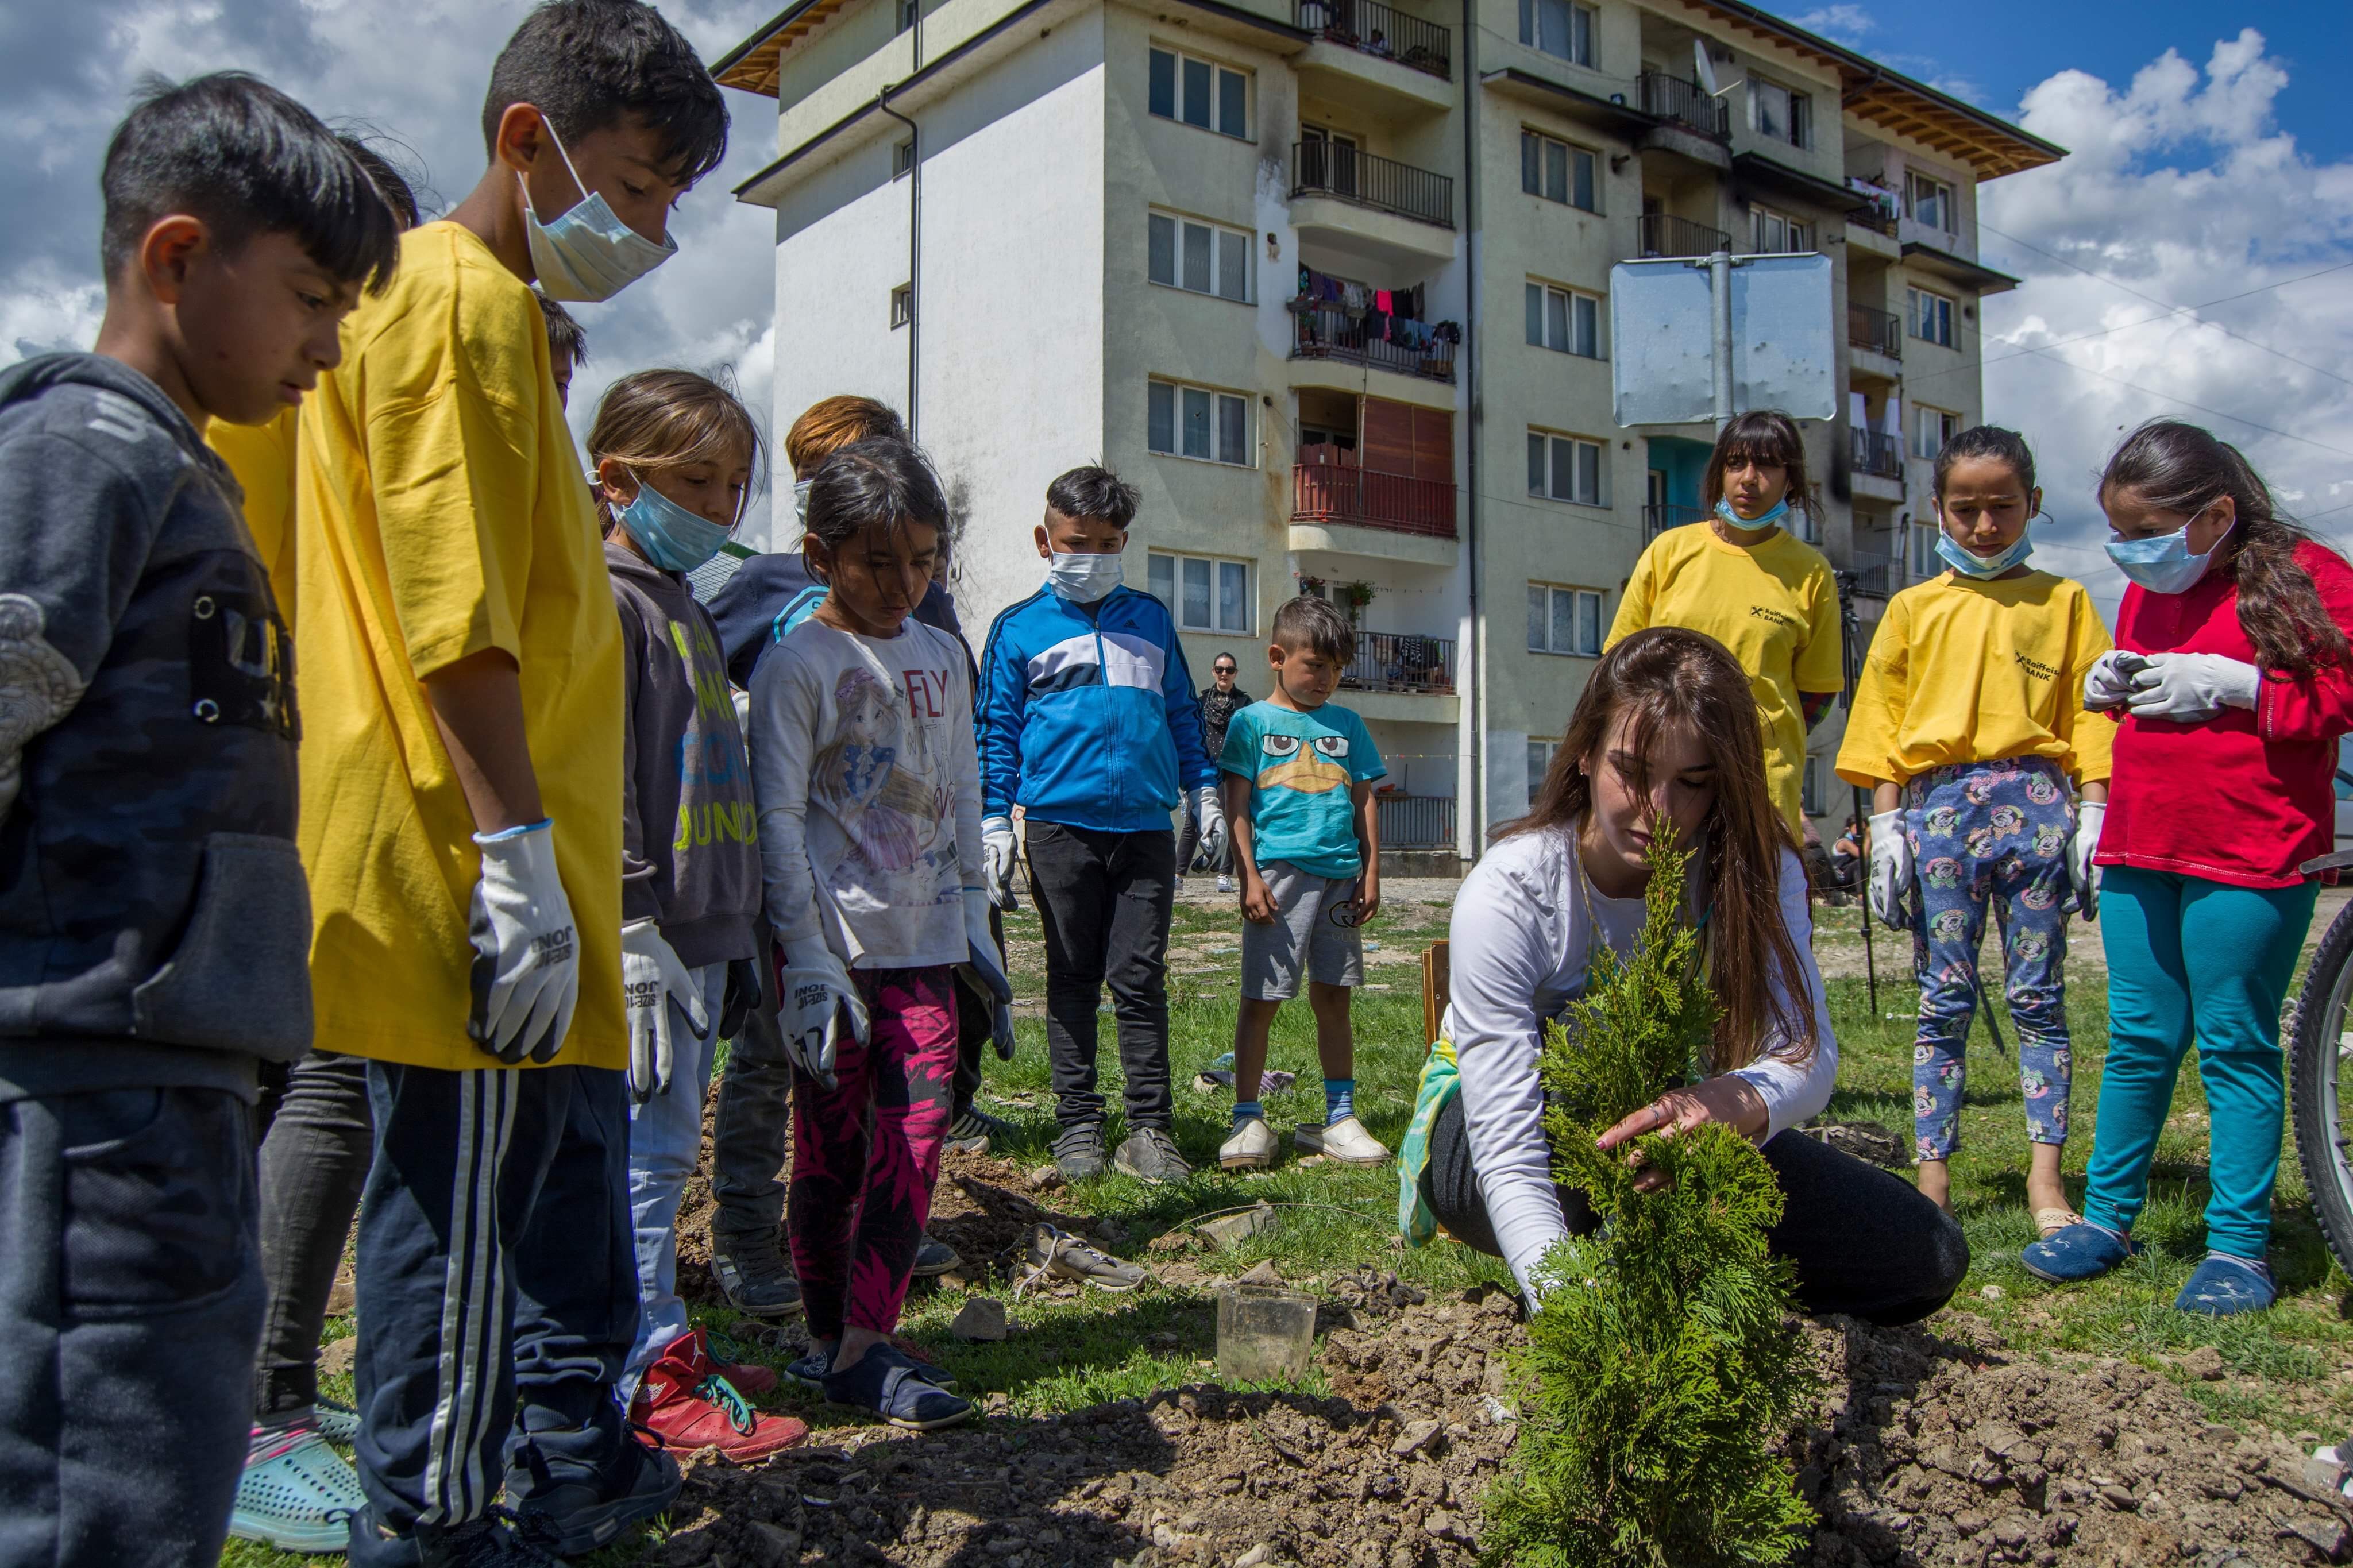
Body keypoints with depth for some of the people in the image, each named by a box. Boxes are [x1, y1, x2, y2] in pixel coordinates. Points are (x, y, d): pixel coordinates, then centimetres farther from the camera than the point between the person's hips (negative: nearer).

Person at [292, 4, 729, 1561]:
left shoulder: (493, 312, 21)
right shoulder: (462, 303, -11)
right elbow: (457, 620, -20)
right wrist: (519, 854, -22)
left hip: (518, 857, 11)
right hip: (469, 862, -11)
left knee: (574, 1147, 19)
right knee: (468, 1192, 0)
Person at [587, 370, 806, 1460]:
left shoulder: (686, 607, 20)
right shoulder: (608, 603, -9)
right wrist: (637, 936, -20)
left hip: (699, 933, 9)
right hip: (648, 942, -9)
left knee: (665, 1150, 15)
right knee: (647, 1149, -3)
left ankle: (663, 1342, 26)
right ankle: (652, 1377, 7)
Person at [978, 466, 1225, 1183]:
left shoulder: (1150, 619, 16)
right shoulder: (1019, 628, 8)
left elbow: (1182, 712, 21)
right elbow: (997, 733, 7)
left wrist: (1204, 791, 15)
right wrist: (995, 823, 0)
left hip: (1146, 827, 1)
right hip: (1060, 826, -1)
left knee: (1140, 978, 0)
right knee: (1073, 980, 6)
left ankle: (1149, 1129, 5)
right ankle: (1078, 1124, 14)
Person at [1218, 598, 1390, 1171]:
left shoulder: (1346, 724, 15)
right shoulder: (1253, 721, 3)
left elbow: (1364, 802, 16)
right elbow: (1237, 806, -1)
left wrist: (1371, 872, 8)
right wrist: (1249, 876, -10)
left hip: (1339, 876, 4)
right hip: (1278, 871, -4)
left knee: (1333, 998, 10)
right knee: (1261, 998, -2)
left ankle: (1339, 1118, 18)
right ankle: (1248, 1121, 5)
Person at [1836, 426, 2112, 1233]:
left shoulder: (2064, 601, 12)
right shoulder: (1914, 607, 13)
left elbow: (2089, 713, 7)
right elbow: (1880, 722, 10)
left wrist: (2094, 814, -2)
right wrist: (1886, 822, 1)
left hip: (2035, 802, 0)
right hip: (1938, 805, 1)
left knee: (2038, 995, 0)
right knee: (1944, 1000, 0)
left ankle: (2045, 1178, 5)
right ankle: (1933, 1177, 4)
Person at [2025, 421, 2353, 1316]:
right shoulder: (2146, 590, 15)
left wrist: (2233, 684, -20)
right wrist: (2109, 688, 6)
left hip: (2249, 856, -6)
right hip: (2139, 848, 6)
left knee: (2236, 1045, 0)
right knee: (2139, 1040, 11)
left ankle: (2238, 1246, 10)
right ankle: (2106, 1217, 19)